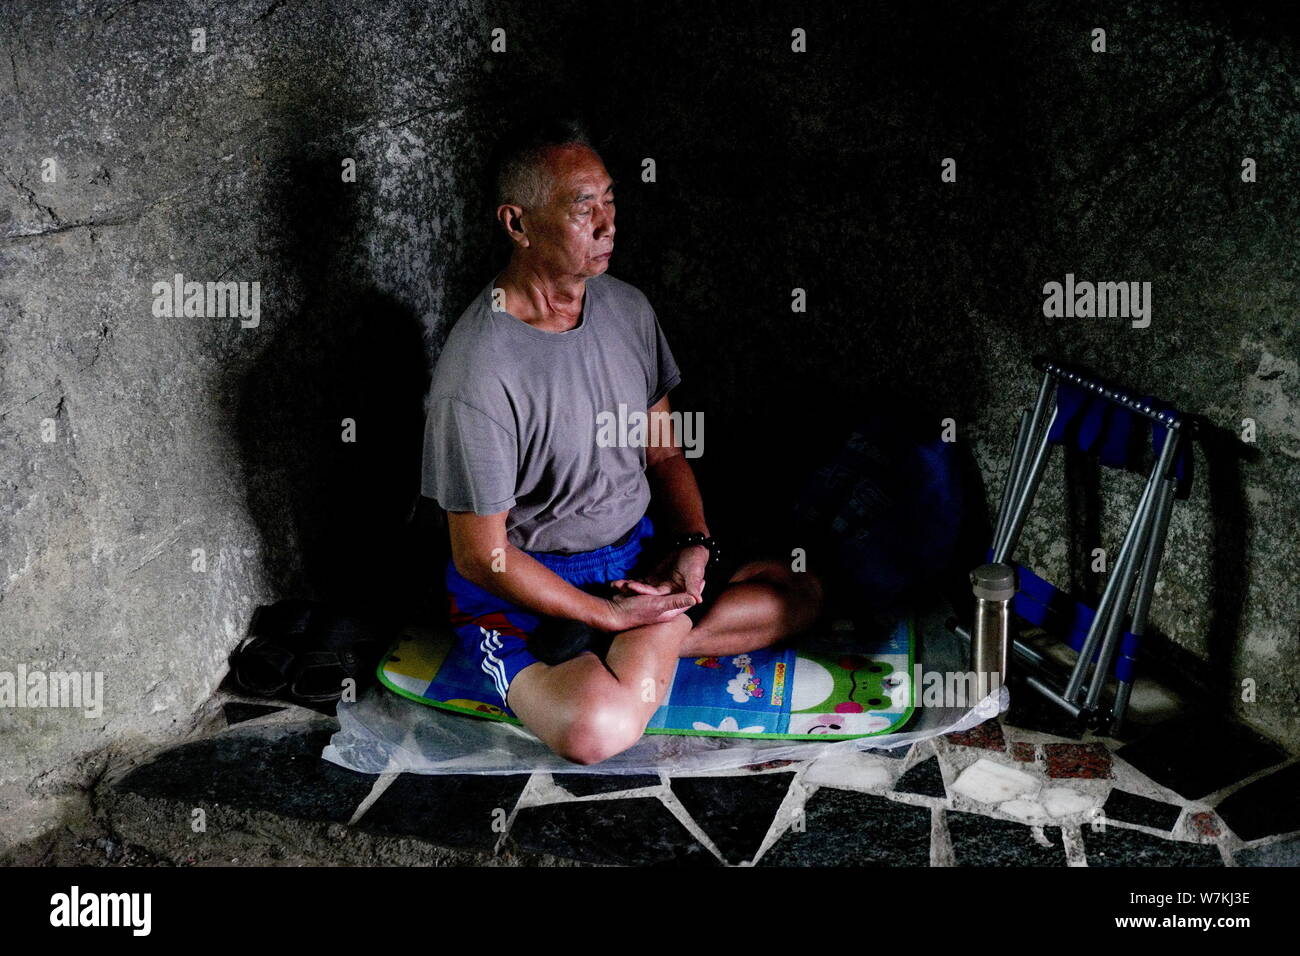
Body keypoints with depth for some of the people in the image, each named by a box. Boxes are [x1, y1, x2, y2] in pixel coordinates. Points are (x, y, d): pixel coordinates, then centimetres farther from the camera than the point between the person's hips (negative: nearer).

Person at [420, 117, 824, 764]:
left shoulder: (628, 310, -2)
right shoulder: (477, 375, -25)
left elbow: (663, 450, 9)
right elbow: (481, 556, -20)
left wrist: (693, 546, -9)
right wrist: (613, 616, -20)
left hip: (638, 553, 8)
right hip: (523, 587, -7)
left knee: (800, 592, 0)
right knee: (598, 729, -34)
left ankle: (645, 643, -6)